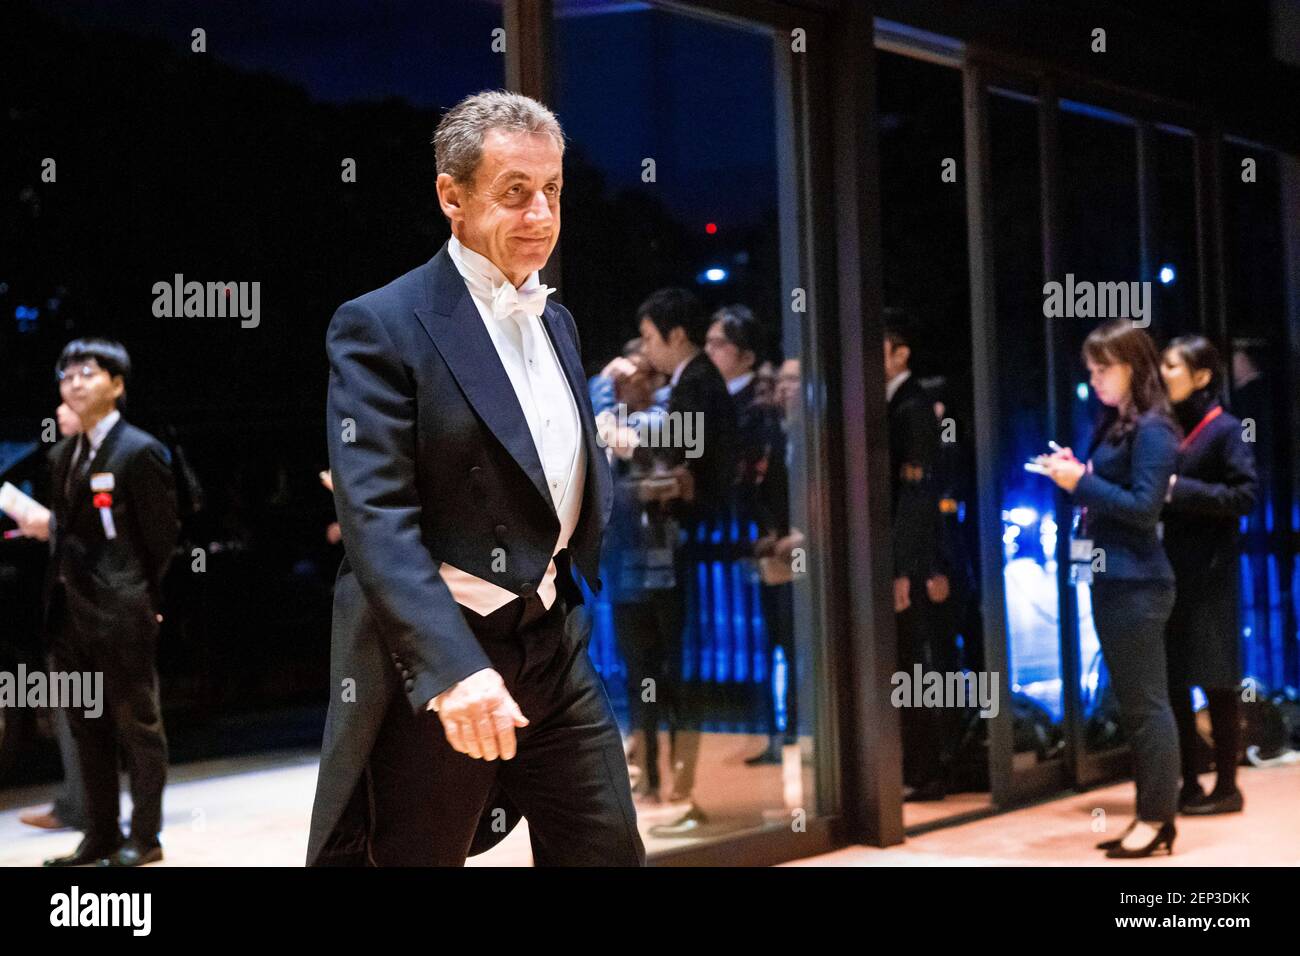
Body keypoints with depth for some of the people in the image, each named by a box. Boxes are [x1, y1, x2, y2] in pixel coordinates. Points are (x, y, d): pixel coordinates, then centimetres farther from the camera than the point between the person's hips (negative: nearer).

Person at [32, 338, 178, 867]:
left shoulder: (140, 451, -9)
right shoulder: (68, 455, 15)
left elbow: (161, 532, -8)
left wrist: (143, 599, -6)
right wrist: (49, 527, 1)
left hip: (120, 611, -8)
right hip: (71, 609, 8)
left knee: (137, 724, 1)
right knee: (87, 727, 12)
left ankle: (144, 837, 7)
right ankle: (100, 835, 20)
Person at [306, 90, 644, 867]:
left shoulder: (557, 322, 13)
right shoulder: (382, 328, -11)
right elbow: (377, 521, -21)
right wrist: (455, 669, -32)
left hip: (558, 651, 7)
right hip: (435, 668, -7)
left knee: (611, 853, 8)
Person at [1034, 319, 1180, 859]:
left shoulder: (1151, 431, -11)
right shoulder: (1112, 427, 14)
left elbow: (1144, 508, -18)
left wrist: (1082, 482, -16)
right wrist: (1073, 476, 3)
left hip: (1137, 585, -9)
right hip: (1110, 581, 9)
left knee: (1146, 703, -4)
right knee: (1131, 703, 12)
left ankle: (1158, 820, 2)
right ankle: (1149, 816, 18)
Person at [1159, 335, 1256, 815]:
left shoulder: (1225, 430, -6)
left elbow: (1244, 496, -14)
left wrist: (1179, 489, -18)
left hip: (1208, 577, -6)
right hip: (1168, 573, 6)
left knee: (1216, 684, 0)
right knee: (1170, 682, 7)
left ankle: (1226, 787, 9)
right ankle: (1188, 784, 16)